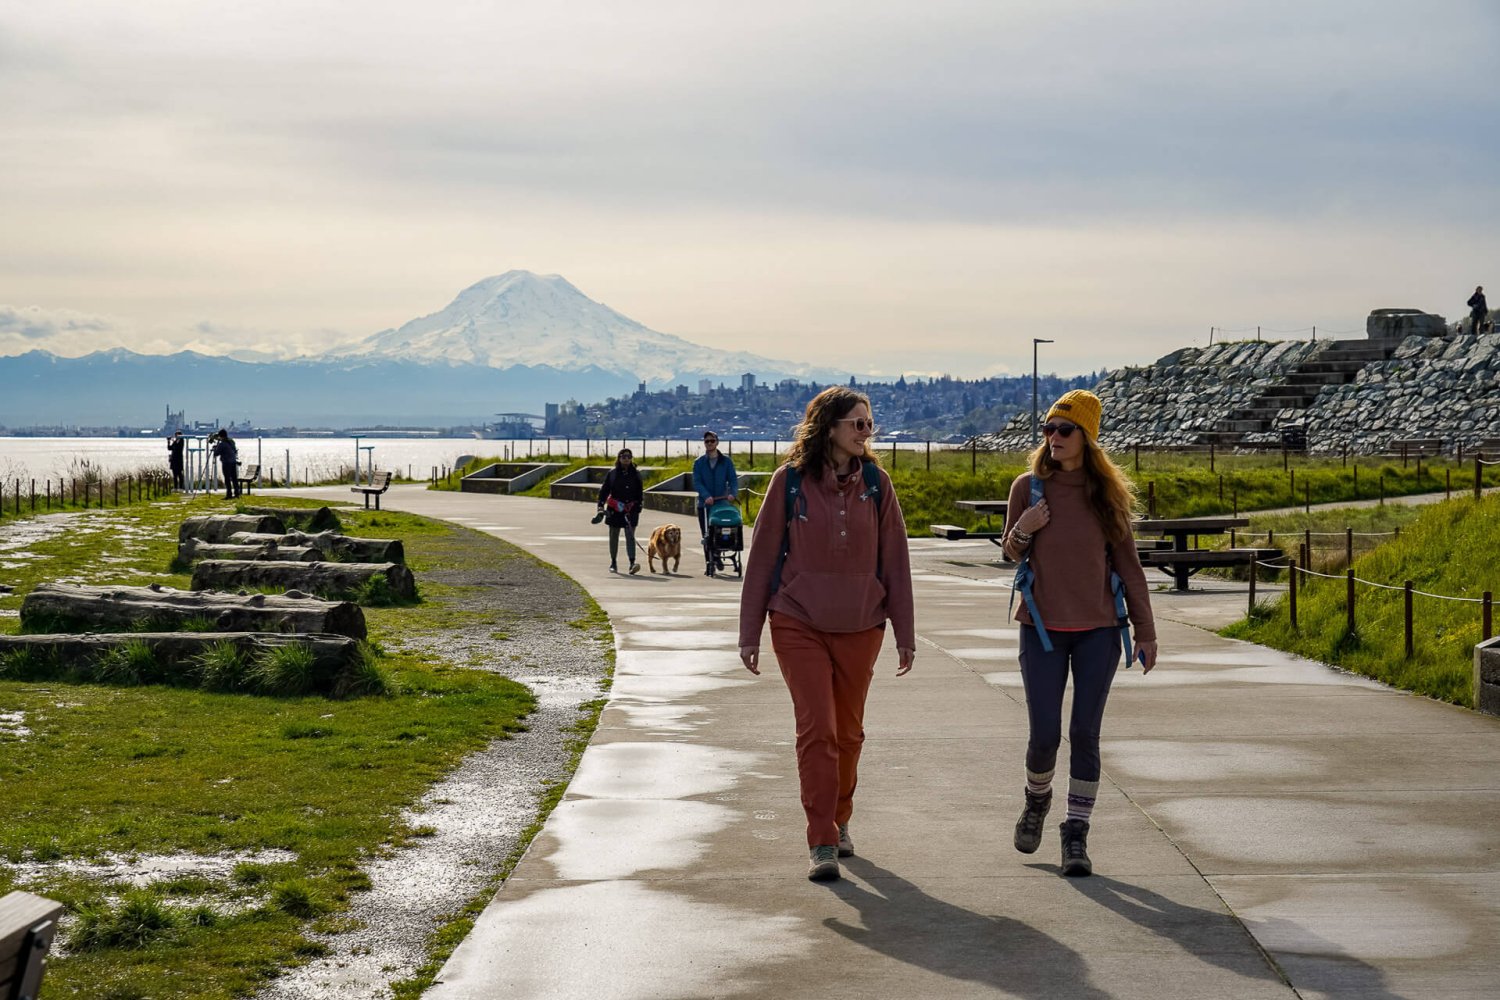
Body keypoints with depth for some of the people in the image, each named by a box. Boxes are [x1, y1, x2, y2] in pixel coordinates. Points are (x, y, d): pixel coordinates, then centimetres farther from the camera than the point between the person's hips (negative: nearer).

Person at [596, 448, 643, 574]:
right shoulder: (612, 473, 3)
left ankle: (632, 563, -22)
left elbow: (639, 493, 9)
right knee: (614, 537, 11)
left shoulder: (636, 474, 5)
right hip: (614, 510, 1)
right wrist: (601, 506, -8)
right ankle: (613, 563, 25)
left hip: (631, 510, -1)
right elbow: (604, 490, 3)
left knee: (630, 536, -12)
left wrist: (638, 508, 3)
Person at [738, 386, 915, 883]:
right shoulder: (790, 481, -5)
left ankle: (839, 821, 32)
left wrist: (904, 633, 4)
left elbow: (894, 561, 5)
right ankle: (822, 842, -5)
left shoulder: (876, 483, 1)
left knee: (848, 731, 12)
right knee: (816, 729, -9)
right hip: (798, 623, -2)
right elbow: (762, 557, 0)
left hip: (860, 627, 3)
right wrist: (750, 631, 0)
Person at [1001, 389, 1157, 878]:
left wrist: (1145, 630, 3)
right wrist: (1022, 530, -12)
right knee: (1044, 734, -2)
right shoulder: (1028, 486, 1)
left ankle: (1076, 834, 9)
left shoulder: (1106, 492, 2)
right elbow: (1011, 554, 12)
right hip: (1043, 630, 0)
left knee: (1085, 734, -1)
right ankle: (1037, 799, 29)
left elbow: (1127, 563, 6)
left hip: (1098, 630, 0)